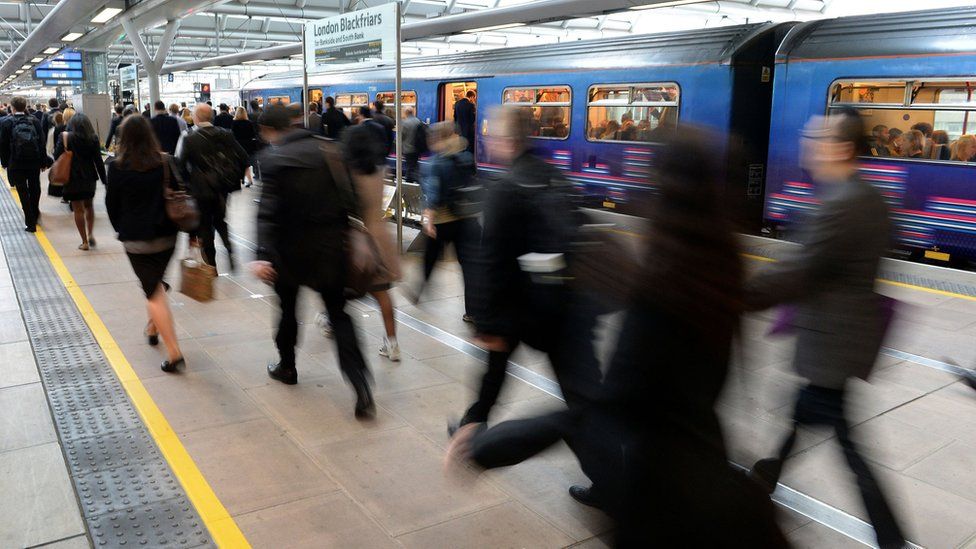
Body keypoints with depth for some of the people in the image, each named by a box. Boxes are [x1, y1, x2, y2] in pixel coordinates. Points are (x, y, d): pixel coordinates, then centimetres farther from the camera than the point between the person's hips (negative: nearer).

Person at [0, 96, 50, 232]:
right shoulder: (34, 121, -1)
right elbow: (41, 142, 0)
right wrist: (43, 162, 6)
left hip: (16, 163, -2)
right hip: (34, 161, 2)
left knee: (23, 192, 2)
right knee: (34, 189, 17)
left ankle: (30, 223, -1)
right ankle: (35, 213, 30)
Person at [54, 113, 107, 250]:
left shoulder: (65, 137, -8)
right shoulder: (93, 138, -3)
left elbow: (57, 156, -9)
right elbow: (98, 160, -3)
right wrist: (104, 179, 1)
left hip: (72, 178, -2)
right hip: (89, 177, 2)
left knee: (78, 209, 5)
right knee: (88, 205, 22)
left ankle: (84, 241, 7)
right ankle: (91, 234, 10)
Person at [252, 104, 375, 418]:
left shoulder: (273, 159, -10)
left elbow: (267, 210, -20)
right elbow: (347, 196, 4)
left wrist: (262, 255, -26)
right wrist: (345, 232, 14)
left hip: (291, 248, -3)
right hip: (330, 246, 3)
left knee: (288, 307, 20)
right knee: (338, 313, 5)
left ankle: (287, 367, 39)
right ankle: (362, 390, -6)